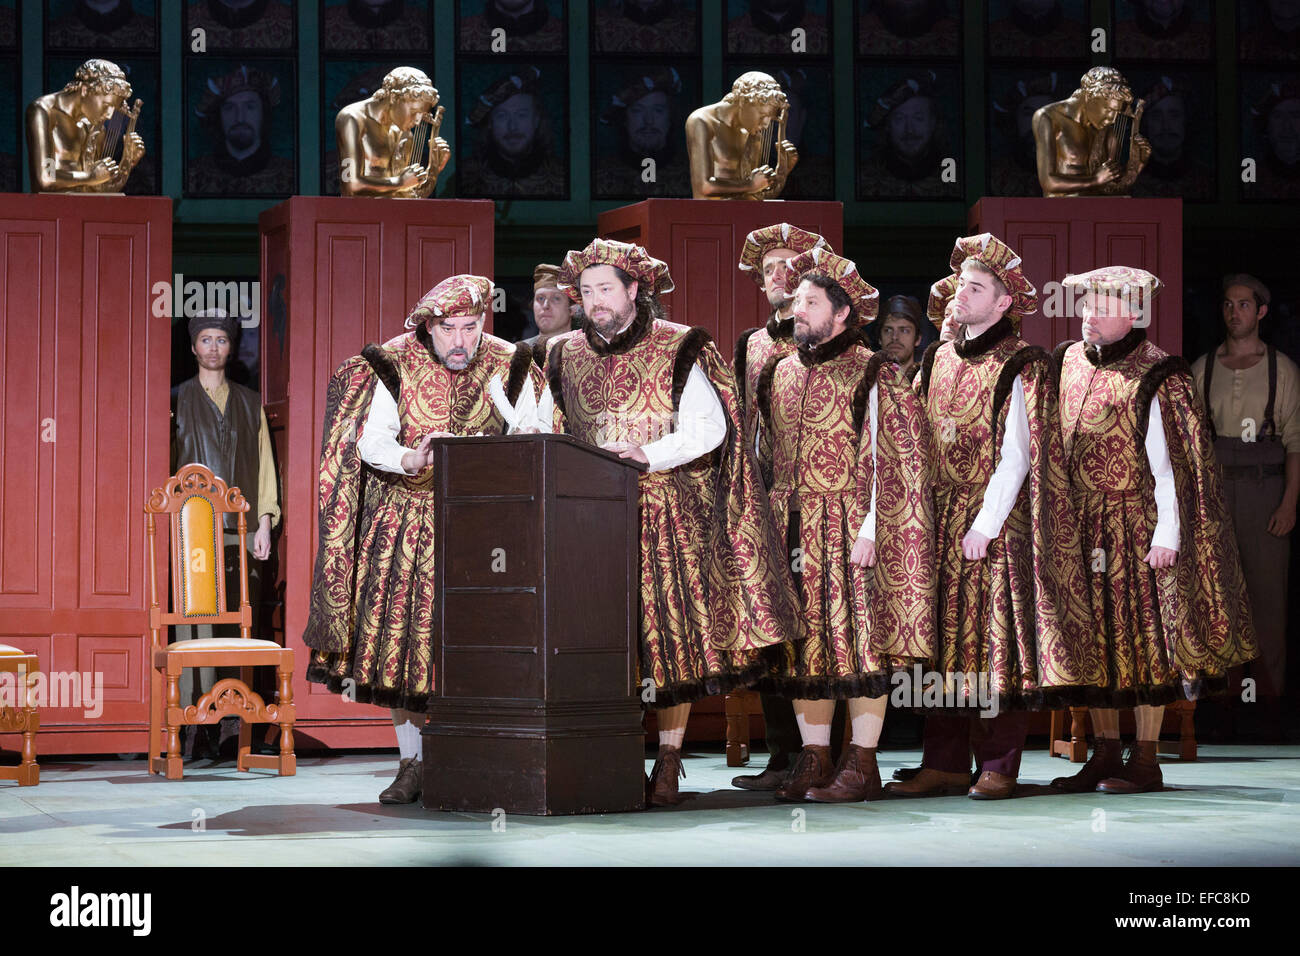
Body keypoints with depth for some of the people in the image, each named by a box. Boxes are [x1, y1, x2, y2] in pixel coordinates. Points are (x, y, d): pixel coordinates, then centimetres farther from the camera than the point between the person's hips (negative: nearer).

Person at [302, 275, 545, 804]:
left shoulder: (509, 367, 1)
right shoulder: (395, 367, -5)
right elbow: (370, 441, -13)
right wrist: (411, 458, -33)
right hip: (406, 519, 0)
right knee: (403, 636, -4)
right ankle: (411, 762, 6)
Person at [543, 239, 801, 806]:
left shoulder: (677, 349, 0)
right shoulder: (568, 356, 14)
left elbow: (709, 428, -8)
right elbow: (557, 437, 21)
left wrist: (650, 454, -20)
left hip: (670, 517, -3)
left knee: (673, 638, -6)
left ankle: (668, 765, -1)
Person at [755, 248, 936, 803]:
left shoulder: (870, 374, -4)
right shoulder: (778, 373, 14)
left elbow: (886, 458, -8)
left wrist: (870, 528, -15)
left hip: (849, 527, -6)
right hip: (792, 528, 6)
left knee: (860, 637, -5)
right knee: (804, 639, 6)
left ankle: (862, 766, -2)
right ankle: (814, 759, 12)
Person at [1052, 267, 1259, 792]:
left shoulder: (1155, 375, -8)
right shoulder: (1068, 362, 10)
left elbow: (1171, 460, -11)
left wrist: (1167, 532, -17)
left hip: (1135, 523, -6)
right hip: (1078, 526, 6)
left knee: (1143, 634, -2)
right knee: (1092, 636, 7)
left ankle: (1145, 760, 3)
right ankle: (1105, 753, 14)